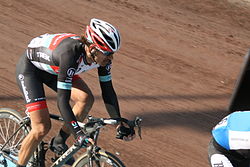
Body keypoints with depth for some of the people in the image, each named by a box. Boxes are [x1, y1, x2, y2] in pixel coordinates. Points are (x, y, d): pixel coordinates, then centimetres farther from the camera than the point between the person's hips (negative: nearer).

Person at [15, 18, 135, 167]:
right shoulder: (71, 54, -41)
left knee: (86, 98, -17)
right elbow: (62, 100, -41)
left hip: (52, 69, 7)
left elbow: (108, 91, -11)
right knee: (42, 128, -16)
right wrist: (79, 133, -45)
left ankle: (59, 142, 2)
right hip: (30, 67, -6)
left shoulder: (102, 55, -22)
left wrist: (121, 125, -15)